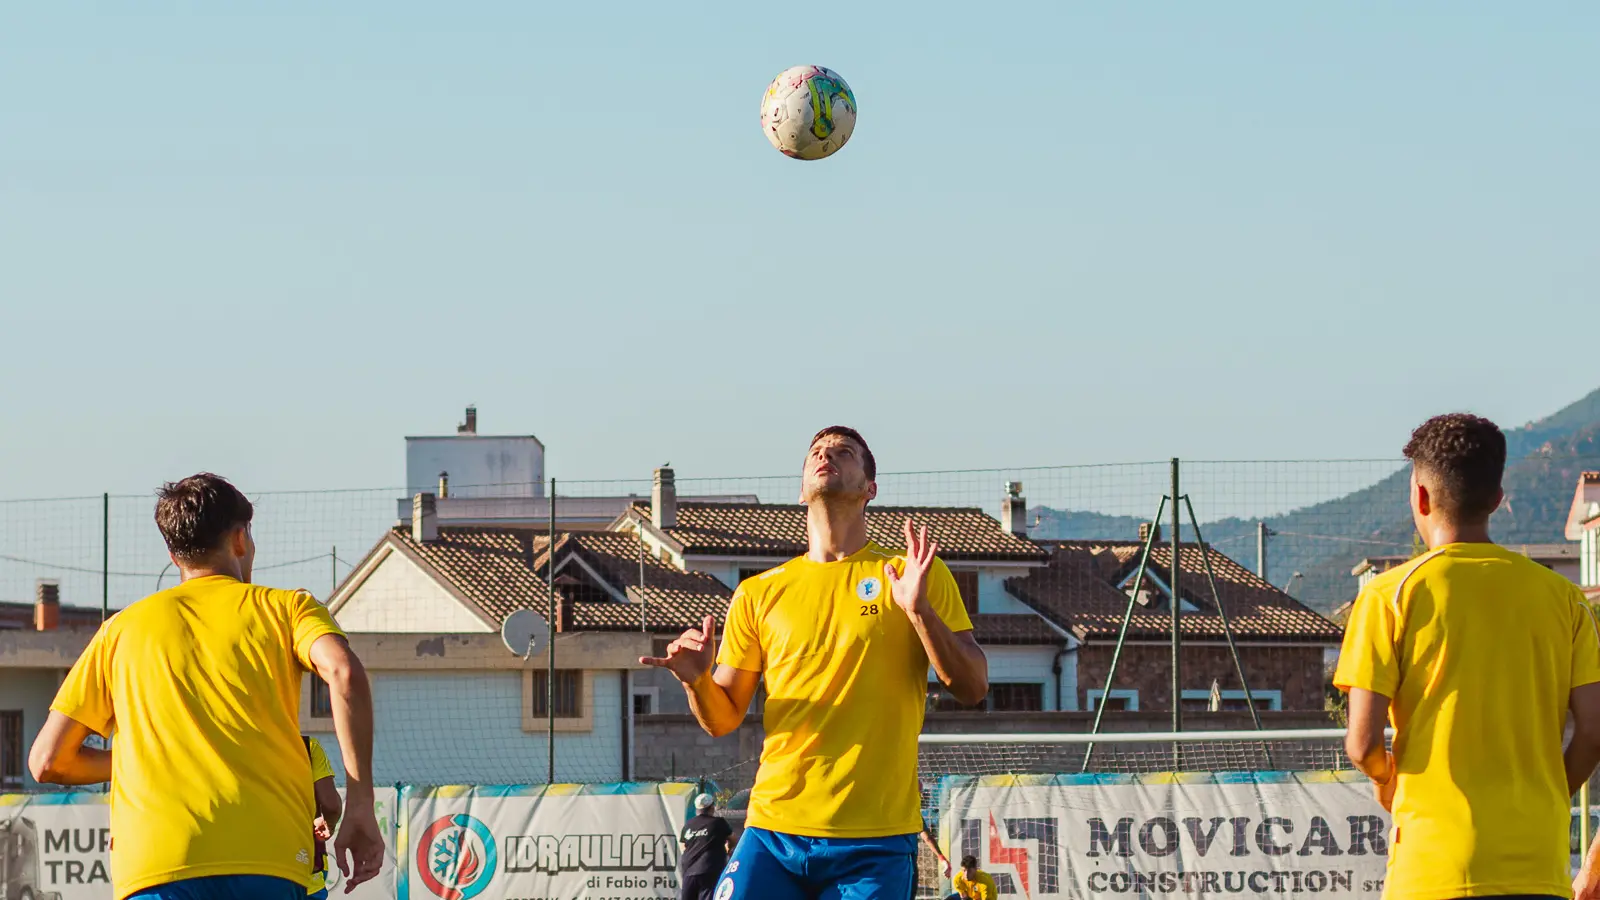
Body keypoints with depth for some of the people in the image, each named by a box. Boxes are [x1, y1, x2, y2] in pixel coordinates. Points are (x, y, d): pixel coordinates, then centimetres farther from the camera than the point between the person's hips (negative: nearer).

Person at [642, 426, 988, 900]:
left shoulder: (914, 576, 6)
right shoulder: (759, 593, 12)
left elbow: (972, 687, -1)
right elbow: (722, 720, 14)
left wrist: (920, 610, -16)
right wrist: (696, 680, -8)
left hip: (876, 842, -2)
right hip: (773, 831, 2)